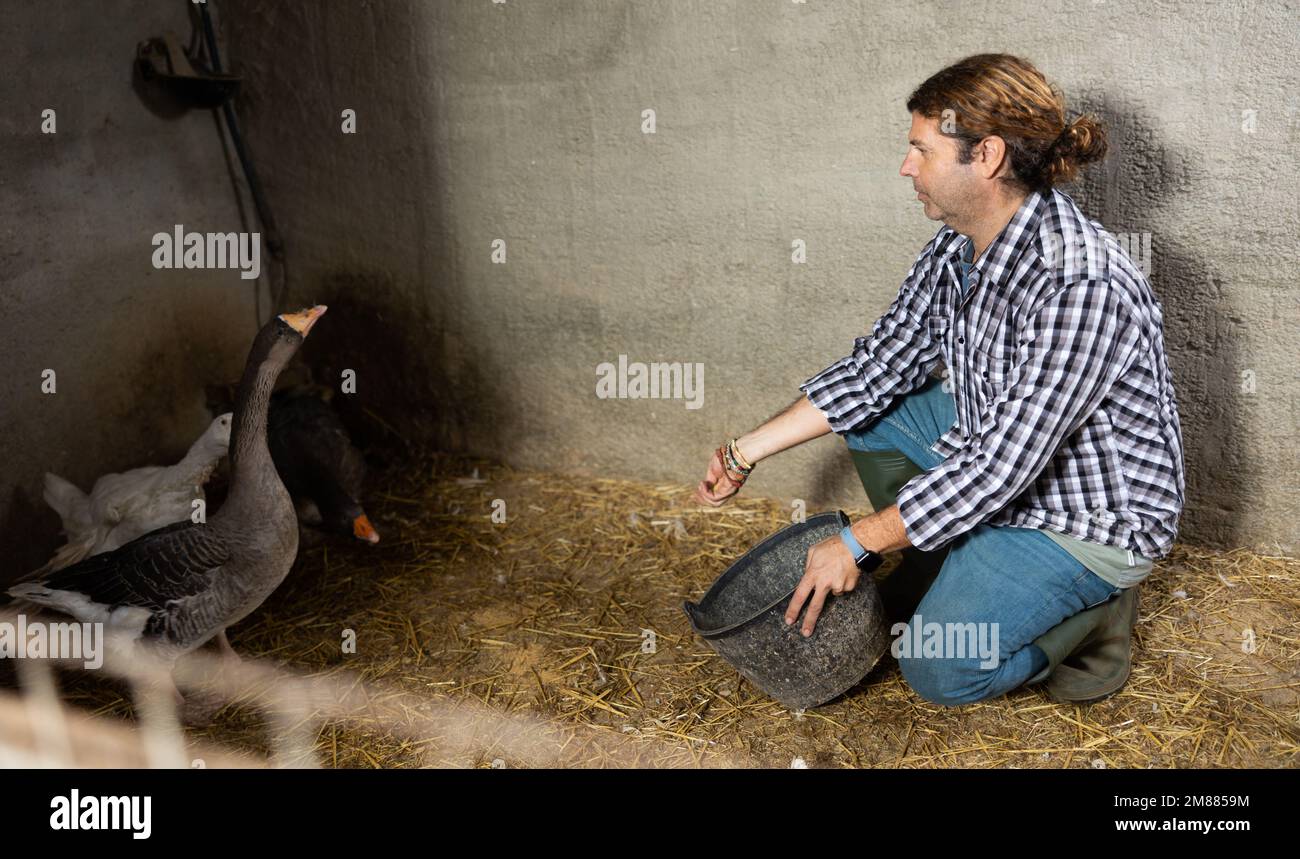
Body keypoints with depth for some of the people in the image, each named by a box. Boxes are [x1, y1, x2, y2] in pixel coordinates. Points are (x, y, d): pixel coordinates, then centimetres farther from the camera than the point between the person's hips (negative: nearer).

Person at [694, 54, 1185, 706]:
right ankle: (941, 579, 17)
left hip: (1092, 516, -8)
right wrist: (748, 451, -4)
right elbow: (878, 365, -1)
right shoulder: (957, 247, -6)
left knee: (938, 672, -15)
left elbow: (999, 466, -31)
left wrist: (857, 543, -23)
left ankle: (1092, 609, 8)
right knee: (869, 413, 7)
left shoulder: (1081, 285, -33)